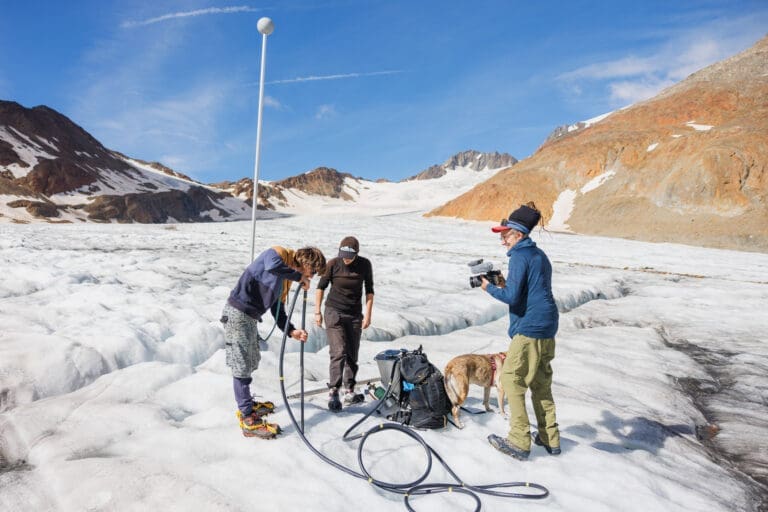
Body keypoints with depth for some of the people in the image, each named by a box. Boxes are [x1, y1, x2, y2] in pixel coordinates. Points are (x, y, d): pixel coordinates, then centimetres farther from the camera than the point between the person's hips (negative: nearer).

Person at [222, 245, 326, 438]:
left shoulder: (287, 280, 16)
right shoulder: (279, 253, -9)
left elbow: (278, 311, 16)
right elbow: (273, 265, -35)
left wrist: (291, 331, 1)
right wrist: (298, 277, -21)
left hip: (250, 317, 10)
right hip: (238, 313, -10)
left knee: (251, 362, 21)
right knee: (242, 367, -5)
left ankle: (247, 405, 39)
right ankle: (249, 421, 1)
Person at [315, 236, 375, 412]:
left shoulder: (365, 264, -7)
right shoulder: (333, 264, -12)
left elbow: (369, 290, 3)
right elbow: (321, 286, 0)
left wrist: (368, 313, -2)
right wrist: (317, 311, 0)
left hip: (355, 315, 3)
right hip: (334, 312, -3)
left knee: (352, 355, 8)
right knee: (339, 352, -14)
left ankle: (349, 391, 20)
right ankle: (333, 392, -9)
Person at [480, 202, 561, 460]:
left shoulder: (520, 256, -13)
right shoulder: (540, 255, 17)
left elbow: (512, 296, -19)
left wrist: (490, 287, -4)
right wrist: (503, 284, 13)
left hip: (529, 329, -10)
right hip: (547, 328, 10)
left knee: (511, 379, -1)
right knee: (541, 383, 17)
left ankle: (519, 442, 1)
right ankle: (550, 439, 24)